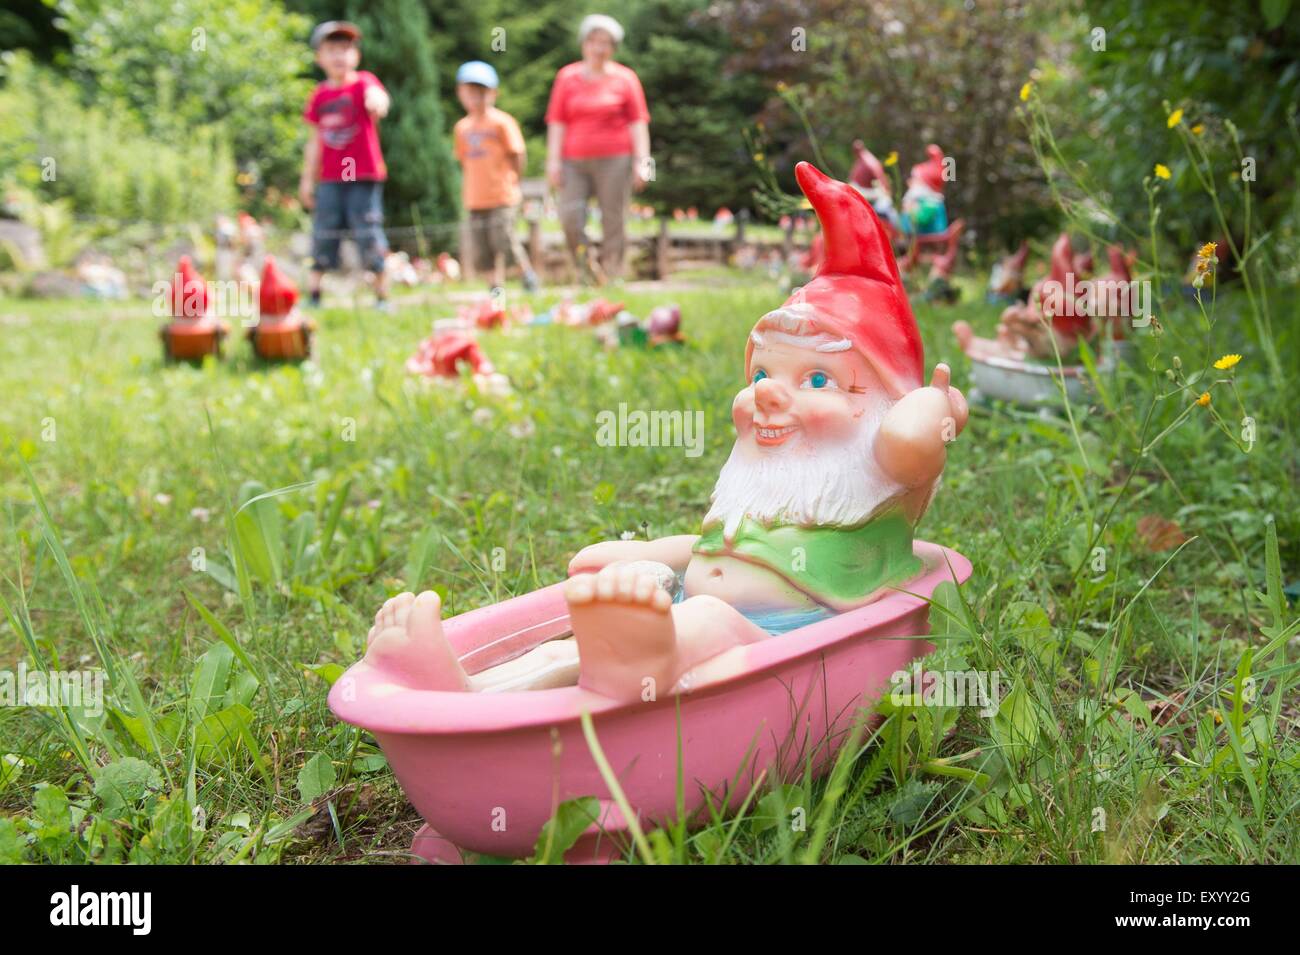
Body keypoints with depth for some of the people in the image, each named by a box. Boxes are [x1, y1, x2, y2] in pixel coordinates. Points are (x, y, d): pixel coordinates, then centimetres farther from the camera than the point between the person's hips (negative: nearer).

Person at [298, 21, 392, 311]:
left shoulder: (363, 82, -3)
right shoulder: (320, 95, 8)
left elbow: (376, 95, -28)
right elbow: (316, 140, 15)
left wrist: (378, 102, -53)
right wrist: (308, 179, 15)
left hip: (364, 177, -4)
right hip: (330, 180, 4)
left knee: (369, 234, -2)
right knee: (323, 235, 6)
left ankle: (382, 296, 7)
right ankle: (314, 295, 13)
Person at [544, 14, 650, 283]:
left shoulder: (625, 78, 7)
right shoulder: (567, 77, 11)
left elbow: (638, 122, 5)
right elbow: (556, 121, 8)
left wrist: (642, 162, -4)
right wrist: (553, 160, 0)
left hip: (614, 159, -1)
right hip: (574, 160, 1)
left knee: (613, 221, -3)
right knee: (569, 216, -12)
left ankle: (612, 277, 5)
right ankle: (585, 269, 8)